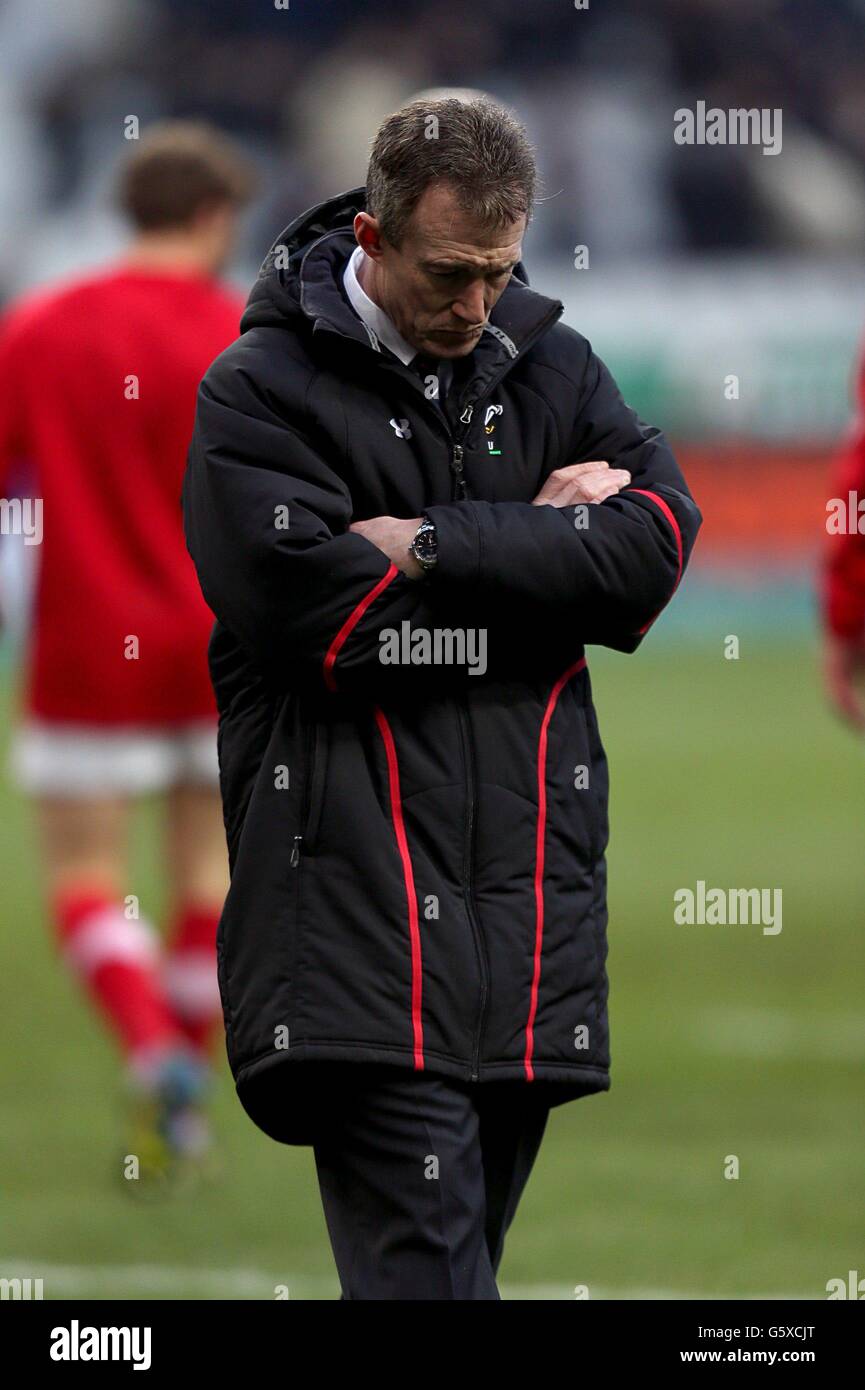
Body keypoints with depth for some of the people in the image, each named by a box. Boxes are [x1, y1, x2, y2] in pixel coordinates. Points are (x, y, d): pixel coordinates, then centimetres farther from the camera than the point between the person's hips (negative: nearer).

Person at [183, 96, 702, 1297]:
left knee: (471, 1231, 11)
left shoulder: (548, 365, 13)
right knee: (423, 1256, -16)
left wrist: (436, 550, -11)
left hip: (526, 889, 5)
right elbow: (300, 603, -16)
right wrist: (536, 545, -8)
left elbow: (659, 542, -3)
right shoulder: (262, 389, -1)